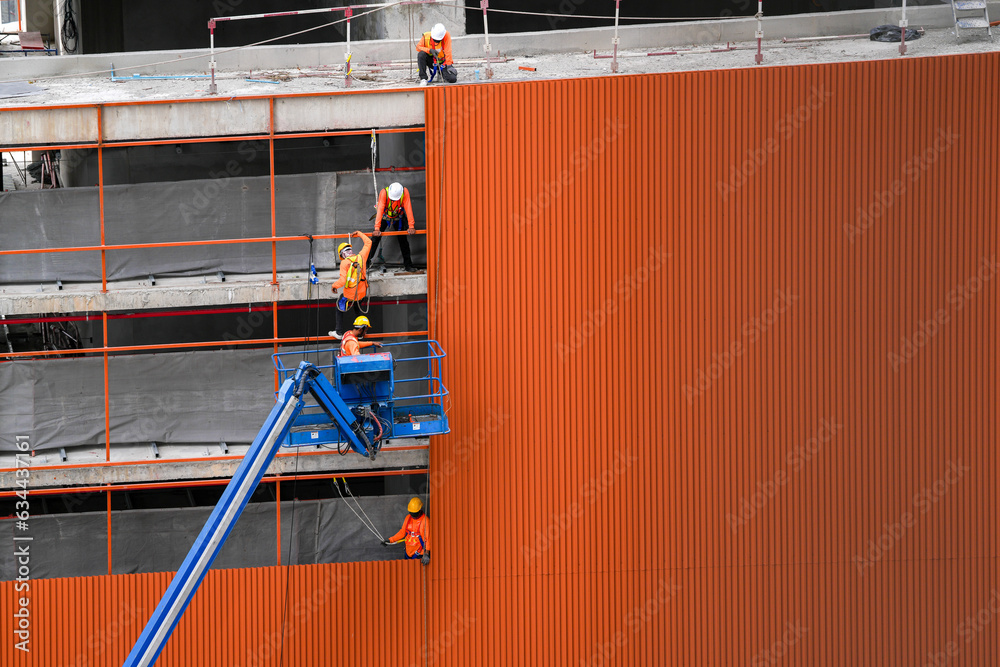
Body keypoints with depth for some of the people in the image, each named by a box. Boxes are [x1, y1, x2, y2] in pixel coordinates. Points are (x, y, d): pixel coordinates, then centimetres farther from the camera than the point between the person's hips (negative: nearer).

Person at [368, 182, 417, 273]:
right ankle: (366, 262, 4)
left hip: (398, 218, 1)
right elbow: (380, 210, -38)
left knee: (403, 240, -1)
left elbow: (408, 209, -30)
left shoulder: (405, 192, -30)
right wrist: (377, 229, -44)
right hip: (384, 217, -1)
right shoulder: (384, 192, -33)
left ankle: (407, 265, 9)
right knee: (376, 238, -6)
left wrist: (411, 227, -35)